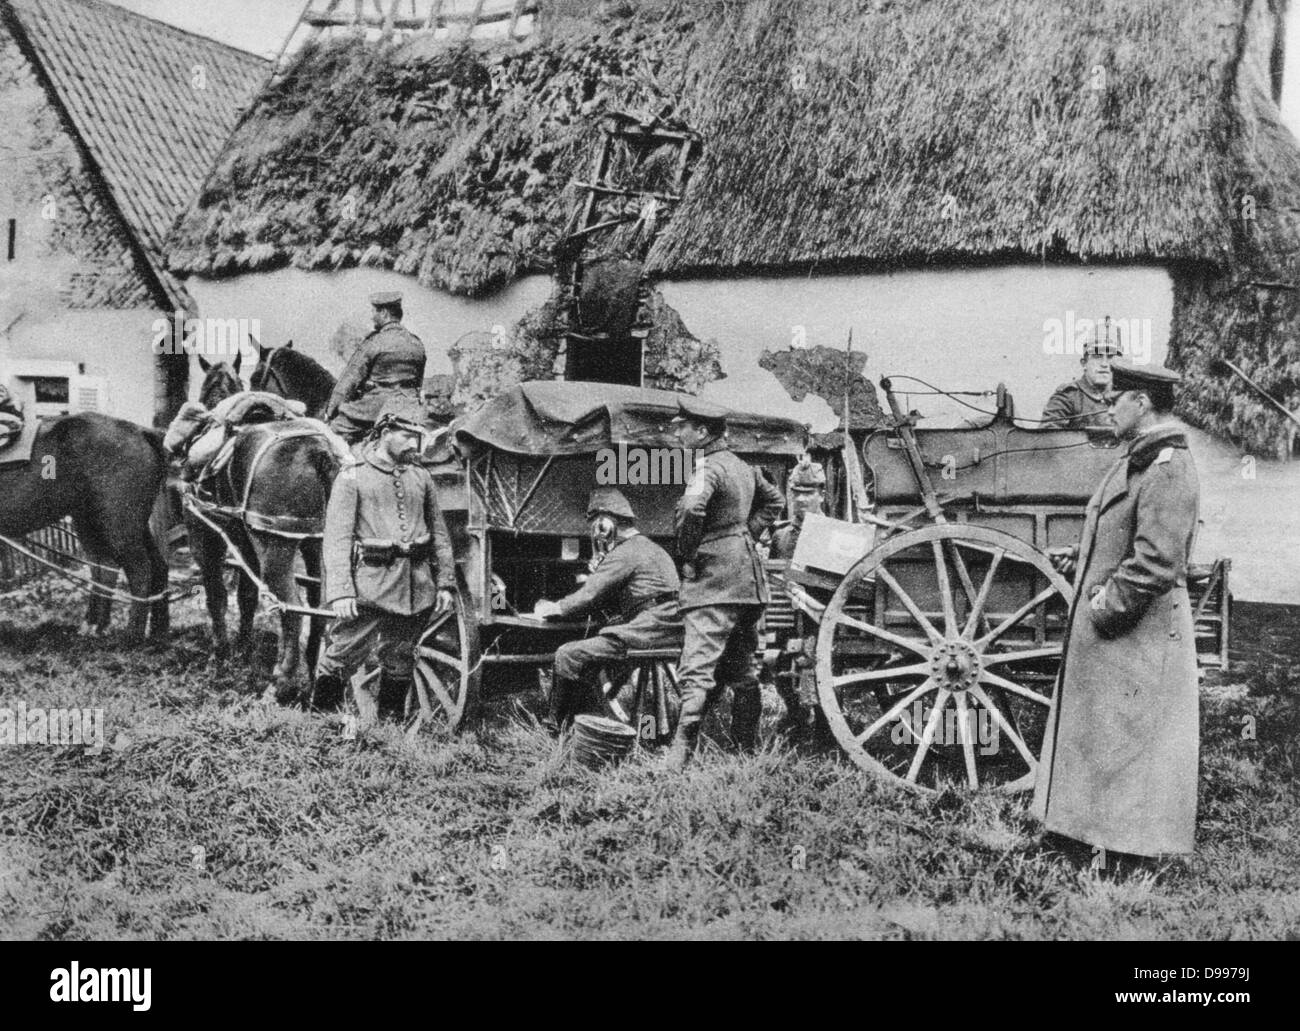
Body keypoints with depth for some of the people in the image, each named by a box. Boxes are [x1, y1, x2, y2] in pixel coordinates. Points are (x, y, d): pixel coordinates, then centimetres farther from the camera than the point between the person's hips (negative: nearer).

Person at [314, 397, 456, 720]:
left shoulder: (421, 477, 14)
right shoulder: (353, 477, -2)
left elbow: (440, 534, 17)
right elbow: (337, 539, -8)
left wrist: (446, 583, 8)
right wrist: (340, 592, -17)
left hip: (416, 585, 5)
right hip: (369, 584, -5)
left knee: (399, 662, 13)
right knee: (342, 656, -5)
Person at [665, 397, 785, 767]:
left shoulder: (709, 467, -12)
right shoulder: (743, 467, 15)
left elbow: (691, 507, -31)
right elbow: (774, 501, 30)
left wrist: (687, 552, -16)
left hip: (713, 581, -9)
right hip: (748, 579, 9)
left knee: (698, 668, -13)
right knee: (743, 669, 14)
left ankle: (681, 754, -17)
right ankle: (748, 748, 21)